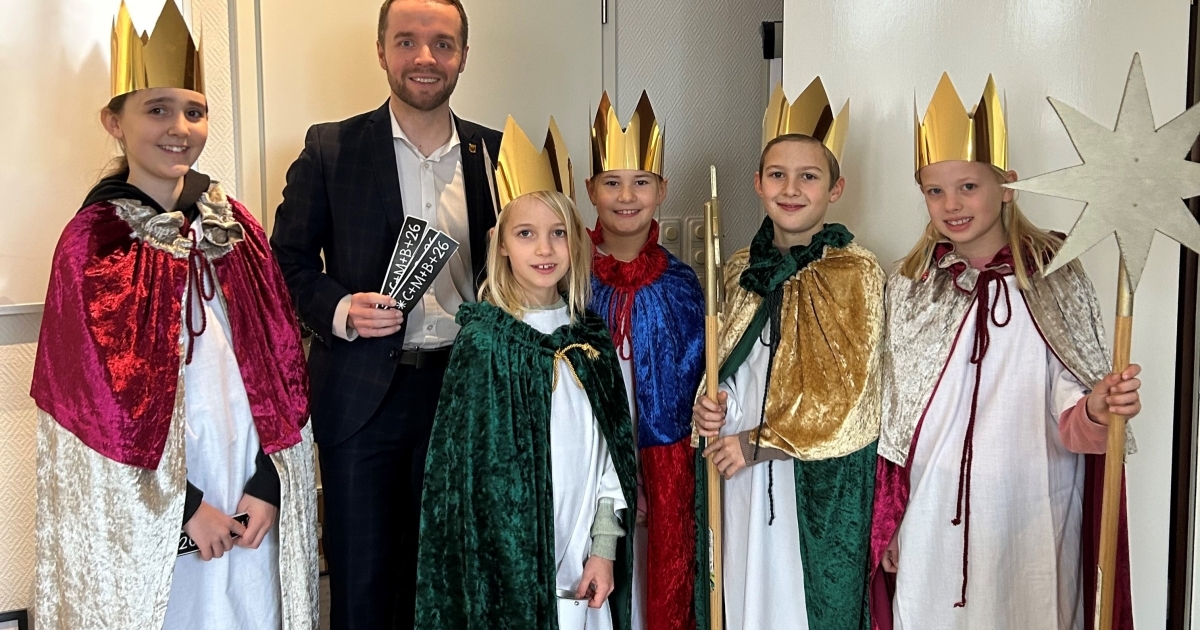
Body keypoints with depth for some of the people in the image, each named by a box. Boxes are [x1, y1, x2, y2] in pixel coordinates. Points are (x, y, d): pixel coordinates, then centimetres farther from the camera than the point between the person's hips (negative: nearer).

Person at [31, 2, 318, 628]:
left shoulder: (238, 229, 4)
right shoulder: (91, 241, -7)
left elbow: (279, 362, 3)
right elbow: (102, 395, -9)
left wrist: (267, 483, -5)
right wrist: (183, 505, -11)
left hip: (249, 496, 4)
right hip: (142, 508, -3)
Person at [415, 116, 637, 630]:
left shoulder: (591, 340, 4)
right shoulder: (484, 341, -8)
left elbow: (610, 450, 6)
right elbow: (472, 467, -7)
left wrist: (605, 548, 0)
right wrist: (518, 568, -9)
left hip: (584, 567, 4)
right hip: (511, 562, -4)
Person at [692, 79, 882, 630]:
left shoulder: (855, 273, -7)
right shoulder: (741, 270, 8)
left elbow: (845, 392, -11)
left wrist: (759, 442, -10)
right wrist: (711, 406, -4)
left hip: (816, 480, -4)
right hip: (737, 469, 5)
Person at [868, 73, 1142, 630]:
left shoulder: (1055, 280, -5)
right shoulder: (909, 286, 2)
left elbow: (1069, 419, -5)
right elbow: (891, 421, 6)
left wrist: (1095, 410, -27)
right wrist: (885, 522, 5)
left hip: (1029, 522, -2)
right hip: (931, 519, 2)